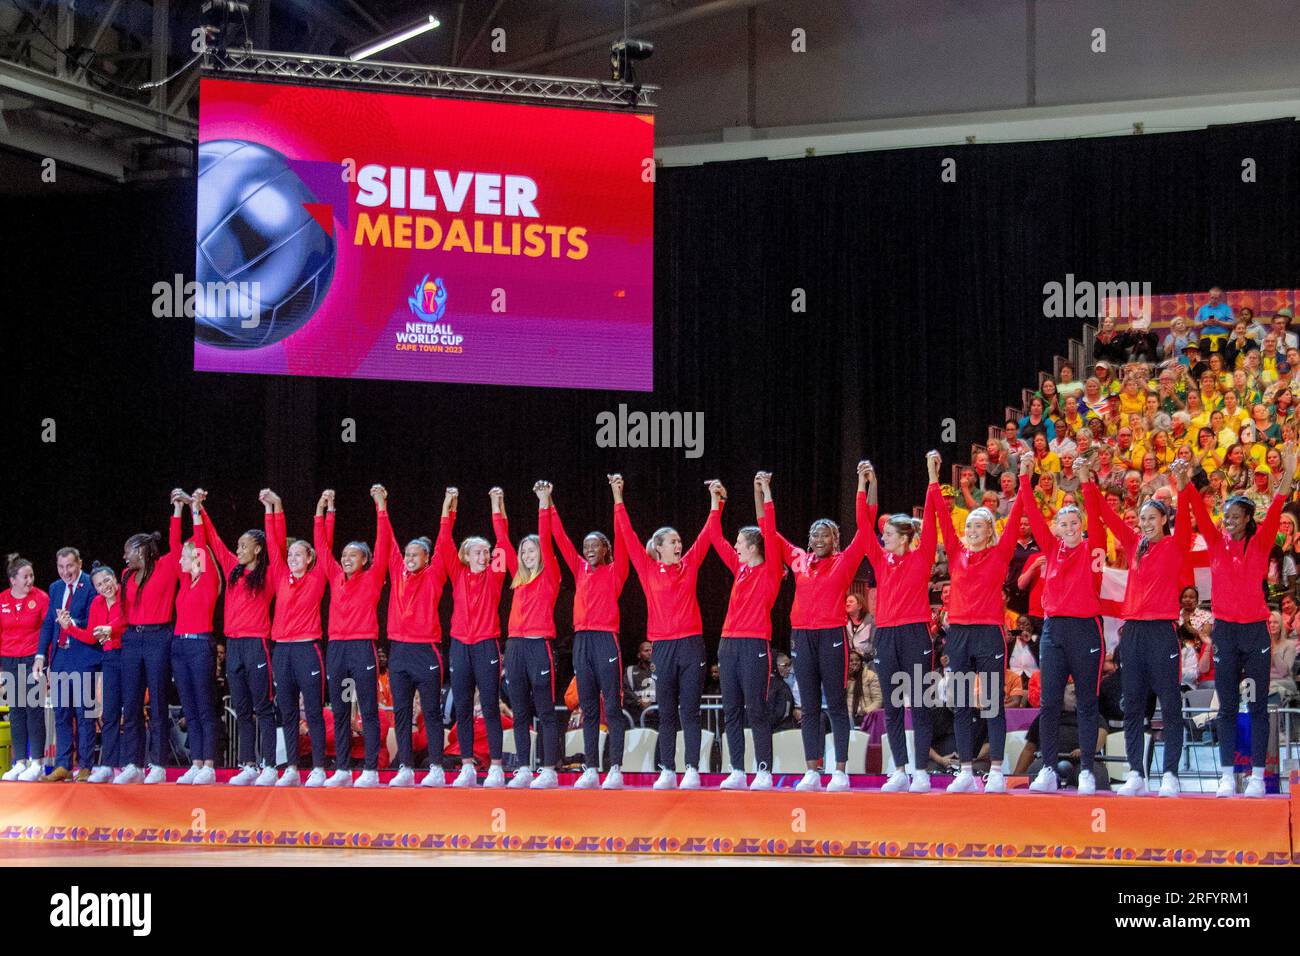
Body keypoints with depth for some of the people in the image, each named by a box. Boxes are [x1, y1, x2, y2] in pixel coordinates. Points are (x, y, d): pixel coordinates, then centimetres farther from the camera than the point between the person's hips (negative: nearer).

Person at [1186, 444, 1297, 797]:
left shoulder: (1259, 544, 2)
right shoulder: (1217, 543, 6)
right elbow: (1199, 513, -4)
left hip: (1255, 629, -2)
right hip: (1224, 630, 2)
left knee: (1257, 706, 0)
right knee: (1227, 707, 4)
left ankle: (1257, 775, 2)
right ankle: (1227, 775, 6)